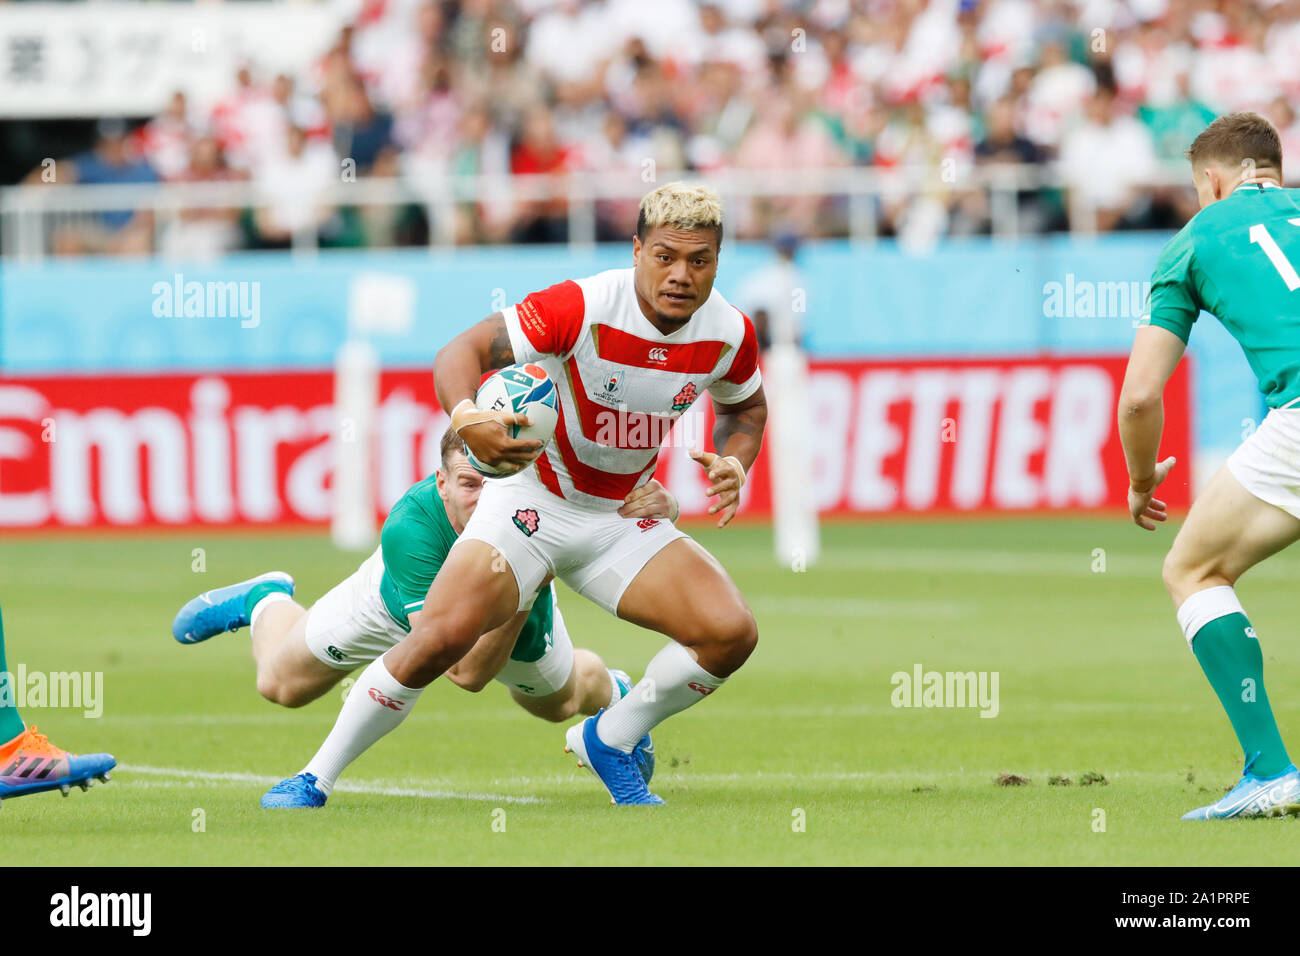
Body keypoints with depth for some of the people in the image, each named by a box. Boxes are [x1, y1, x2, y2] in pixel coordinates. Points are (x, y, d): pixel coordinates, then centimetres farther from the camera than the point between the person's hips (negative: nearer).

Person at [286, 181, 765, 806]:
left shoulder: (730, 333, -9)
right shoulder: (582, 307, -25)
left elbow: (746, 406, 14)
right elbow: (461, 352, -25)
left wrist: (733, 464, -8)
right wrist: (466, 419, -47)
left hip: (623, 519, 4)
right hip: (531, 497, -4)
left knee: (731, 633, -15)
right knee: (442, 637, -24)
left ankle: (608, 740, 10)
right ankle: (316, 777, -7)